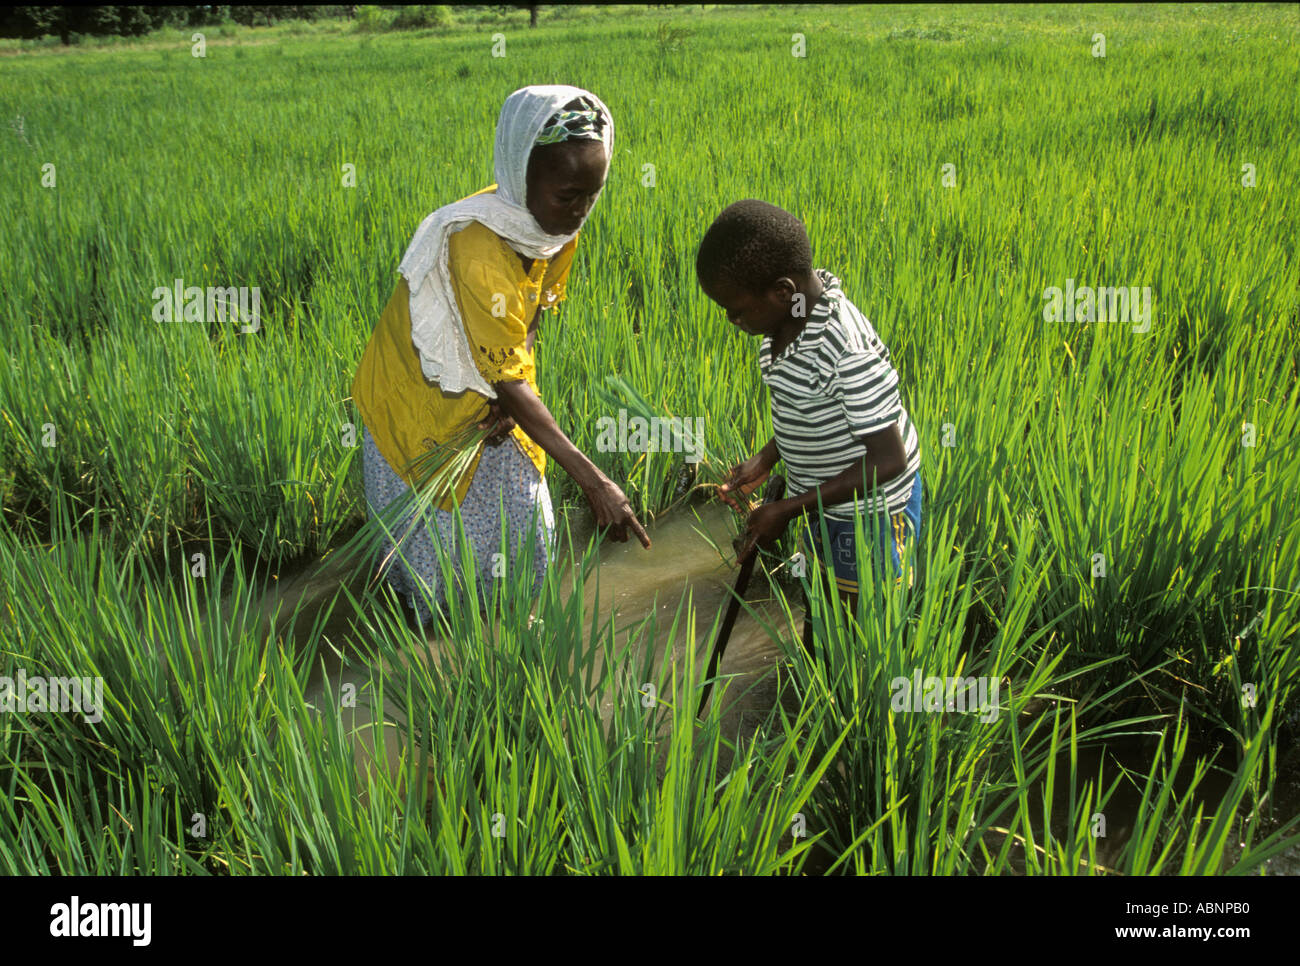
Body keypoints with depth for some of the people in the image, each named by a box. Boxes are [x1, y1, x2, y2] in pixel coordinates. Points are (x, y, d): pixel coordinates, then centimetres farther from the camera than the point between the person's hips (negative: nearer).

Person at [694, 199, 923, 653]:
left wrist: (787, 509, -24)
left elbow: (887, 460, -28)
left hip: (870, 510, -8)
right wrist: (763, 461, -3)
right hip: (823, 499, 8)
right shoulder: (787, 318, -7)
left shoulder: (849, 352, -34)